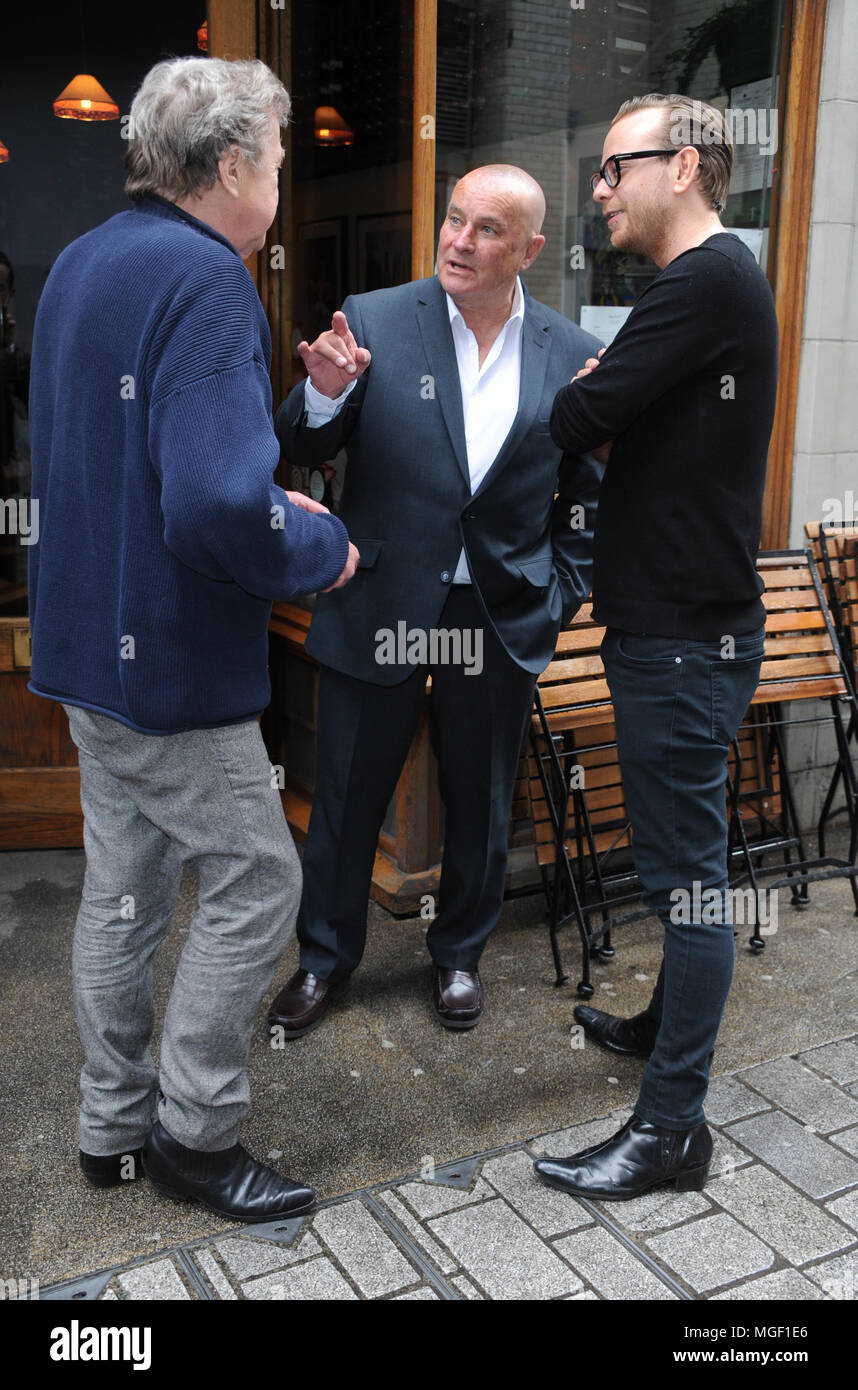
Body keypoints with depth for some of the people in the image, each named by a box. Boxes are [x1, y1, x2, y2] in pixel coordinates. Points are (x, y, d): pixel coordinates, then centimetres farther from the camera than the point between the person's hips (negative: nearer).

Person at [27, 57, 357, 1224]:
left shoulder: (80, 262, 11)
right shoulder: (205, 281, -19)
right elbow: (220, 510, -31)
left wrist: (269, 502, 14)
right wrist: (322, 549, -11)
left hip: (90, 640, 10)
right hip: (172, 659, -9)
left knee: (124, 888, 17)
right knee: (256, 882, 4)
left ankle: (114, 1128, 31)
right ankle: (195, 1132, 17)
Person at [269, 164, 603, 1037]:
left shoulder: (570, 357, 0)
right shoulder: (373, 321, -5)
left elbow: (587, 496, 7)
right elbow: (301, 451, -4)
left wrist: (561, 596, 0)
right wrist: (325, 393, -24)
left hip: (502, 620, 2)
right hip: (380, 608, -1)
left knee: (479, 806, 16)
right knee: (346, 799, 11)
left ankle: (458, 953, 40)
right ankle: (325, 957, 34)